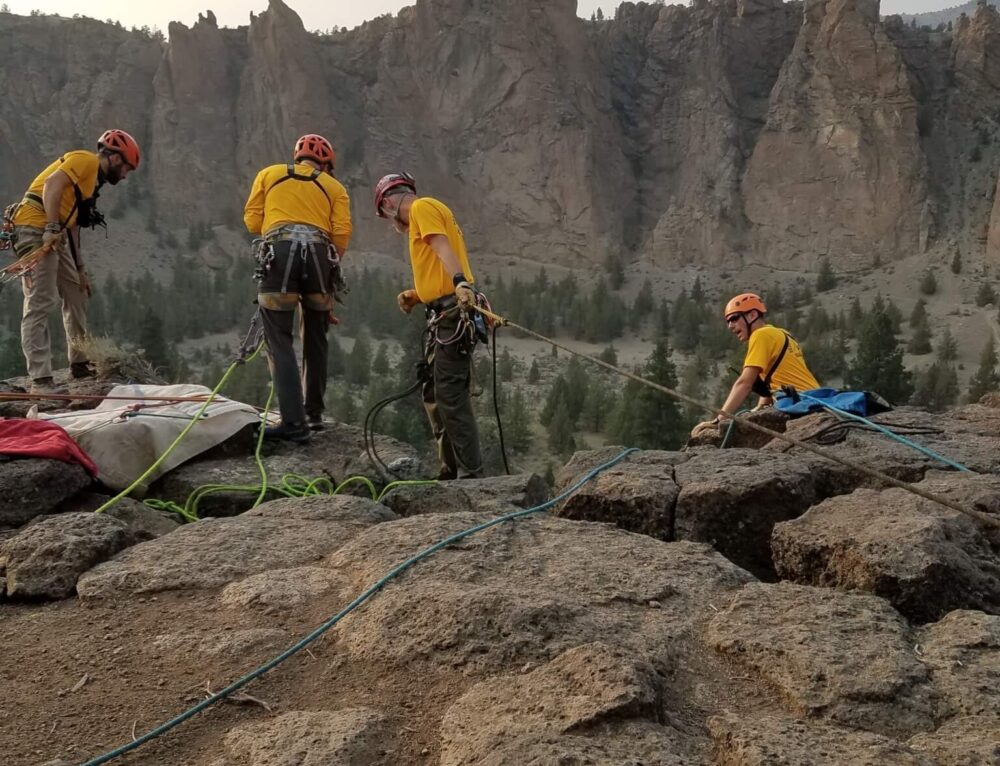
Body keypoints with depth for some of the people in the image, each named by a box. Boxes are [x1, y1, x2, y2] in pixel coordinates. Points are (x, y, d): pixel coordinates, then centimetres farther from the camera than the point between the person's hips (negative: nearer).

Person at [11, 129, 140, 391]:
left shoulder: (93, 180, 23)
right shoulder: (85, 160, -3)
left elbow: (73, 226, 23)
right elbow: (52, 183, -20)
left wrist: (80, 271, 20)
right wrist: (52, 227, -27)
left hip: (54, 236, 10)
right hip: (36, 228, -10)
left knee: (76, 296, 17)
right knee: (40, 305, -14)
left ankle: (80, 363, 28)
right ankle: (40, 380, -17)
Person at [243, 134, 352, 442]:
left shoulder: (269, 174, 22)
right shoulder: (334, 187, 21)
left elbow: (252, 220, 16)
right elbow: (342, 234, 7)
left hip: (279, 252, -1)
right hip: (319, 254, 2)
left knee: (279, 341, -2)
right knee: (315, 340, 16)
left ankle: (294, 422, -11)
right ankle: (313, 412, 22)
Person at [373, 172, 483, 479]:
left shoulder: (422, 207, 0)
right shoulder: (422, 218, 28)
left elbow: (443, 248, -19)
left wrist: (460, 282, -34)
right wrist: (416, 296, 11)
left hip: (452, 313, -10)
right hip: (444, 315, 10)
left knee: (451, 396, -12)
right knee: (434, 396, 14)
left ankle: (471, 474, -12)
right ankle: (451, 470, 19)